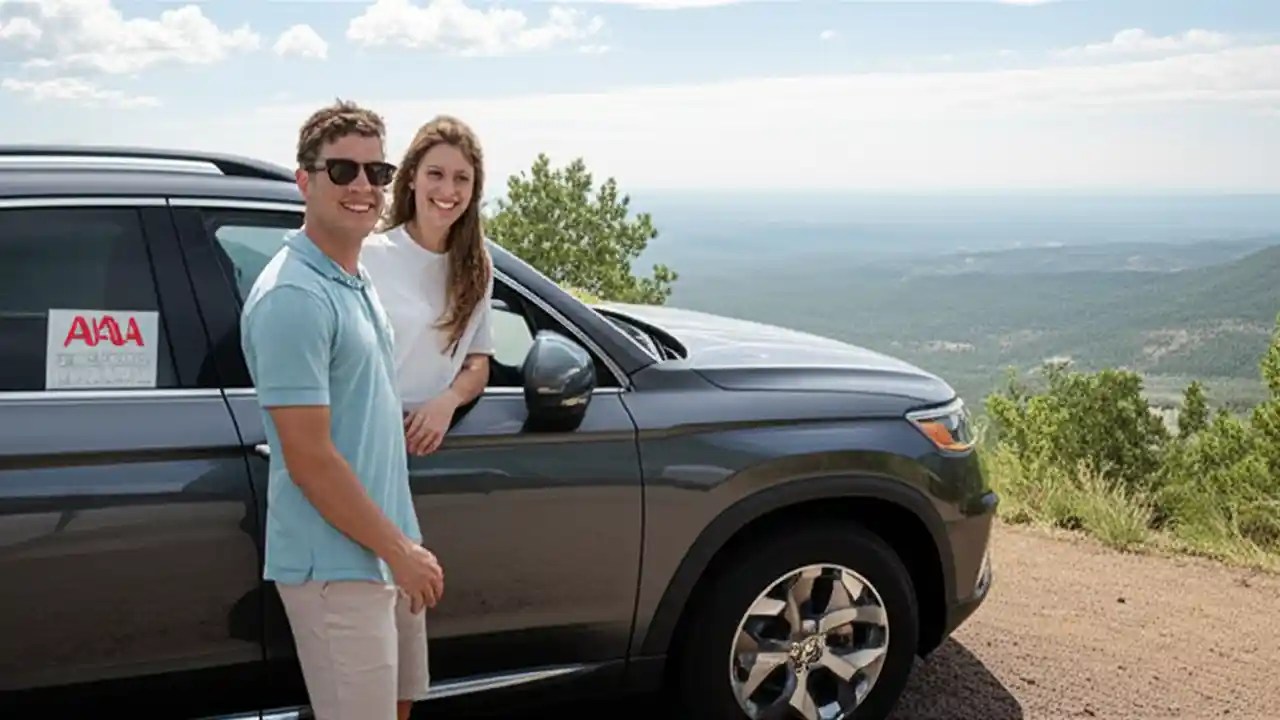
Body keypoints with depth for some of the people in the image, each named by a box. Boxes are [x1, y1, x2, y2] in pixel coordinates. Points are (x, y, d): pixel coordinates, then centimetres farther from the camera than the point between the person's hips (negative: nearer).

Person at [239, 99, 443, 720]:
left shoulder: (358, 280, 10)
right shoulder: (294, 297, -19)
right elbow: (309, 459, -21)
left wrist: (404, 544, 17)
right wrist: (399, 549, -15)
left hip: (384, 554, 9)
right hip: (336, 566, -9)